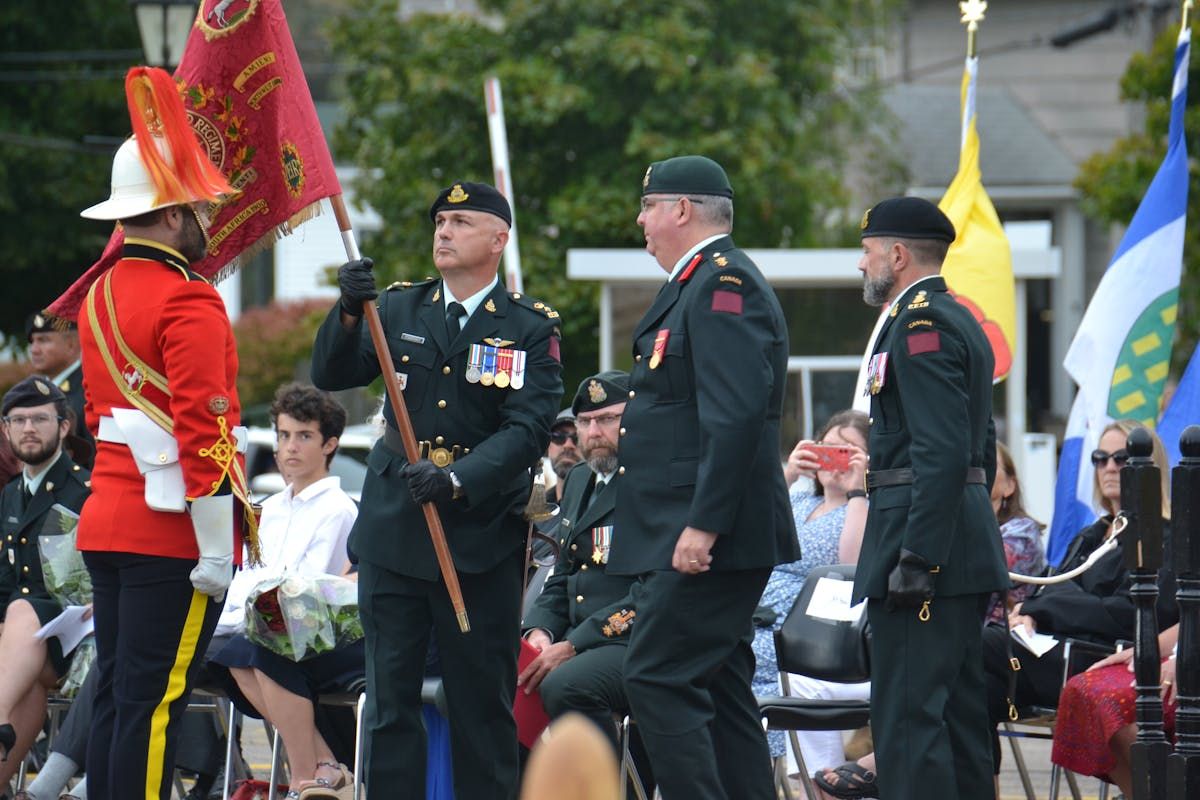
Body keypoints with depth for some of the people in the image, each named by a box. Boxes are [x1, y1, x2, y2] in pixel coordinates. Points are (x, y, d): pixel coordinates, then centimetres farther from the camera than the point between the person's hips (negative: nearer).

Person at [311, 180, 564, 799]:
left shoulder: (530, 327, 0)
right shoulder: (399, 309, 10)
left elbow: (528, 429, -11)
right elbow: (331, 375, -1)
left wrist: (458, 482, -25)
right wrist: (349, 313, -20)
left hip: (481, 538, -3)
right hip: (392, 533, 3)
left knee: (483, 703, 3)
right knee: (389, 701, 3)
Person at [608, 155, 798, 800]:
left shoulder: (723, 284, -13)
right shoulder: (701, 284, 21)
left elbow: (735, 415, -23)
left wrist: (703, 525, -26)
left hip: (704, 540, -11)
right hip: (695, 536, 11)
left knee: (656, 679, -14)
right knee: (718, 690, 10)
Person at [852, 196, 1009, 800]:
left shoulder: (921, 325, -13)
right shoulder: (960, 321, 20)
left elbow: (941, 452, -22)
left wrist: (915, 560, -23)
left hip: (925, 544, -11)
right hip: (966, 547, 11)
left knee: (908, 712, -12)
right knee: (956, 708, 12)